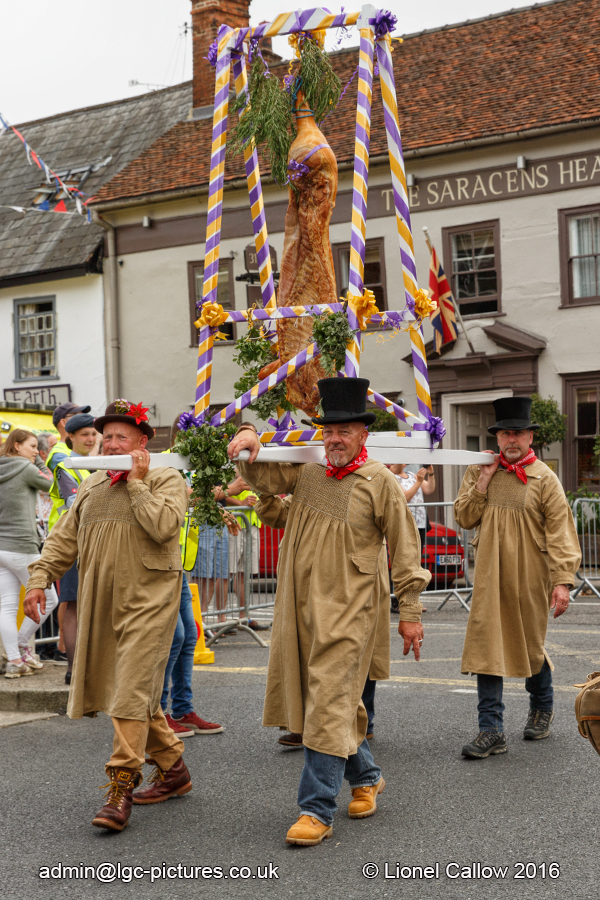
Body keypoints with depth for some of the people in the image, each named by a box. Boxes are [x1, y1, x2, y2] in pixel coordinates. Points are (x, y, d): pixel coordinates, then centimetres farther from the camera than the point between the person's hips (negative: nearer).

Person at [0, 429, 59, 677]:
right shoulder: (26, 468, -10)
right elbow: (48, 483, 5)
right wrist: (37, 460, 10)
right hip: (21, 548, -8)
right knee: (49, 599, 7)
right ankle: (21, 645, 11)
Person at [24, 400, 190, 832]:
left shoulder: (167, 480, -2)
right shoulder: (91, 486, 17)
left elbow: (162, 527, -19)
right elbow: (63, 539, 16)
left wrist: (137, 483, -13)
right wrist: (40, 578, 5)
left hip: (149, 601, -6)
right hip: (102, 603, 7)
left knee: (133, 691, -12)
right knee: (139, 690, 12)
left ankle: (122, 787, -10)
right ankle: (173, 768, 26)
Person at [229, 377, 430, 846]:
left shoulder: (380, 481, -5)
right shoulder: (307, 472, 9)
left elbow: (405, 548, -2)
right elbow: (260, 475, 20)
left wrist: (410, 612, -3)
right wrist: (250, 439, -2)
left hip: (346, 610, -6)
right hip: (300, 605, 6)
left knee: (329, 705, -9)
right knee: (335, 701, 16)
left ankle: (318, 810, -6)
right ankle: (366, 776, 36)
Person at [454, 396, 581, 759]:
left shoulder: (545, 478, -4)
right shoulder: (479, 471, 7)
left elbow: (561, 531, -7)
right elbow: (464, 518, 4)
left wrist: (563, 580, -15)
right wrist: (483, 481, -7)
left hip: (530, 576, -2)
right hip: (490, 576, 2)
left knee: (531, 645, 11)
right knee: (488, 644, -6)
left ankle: (542, 709, 39)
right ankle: (492, 730, -4)